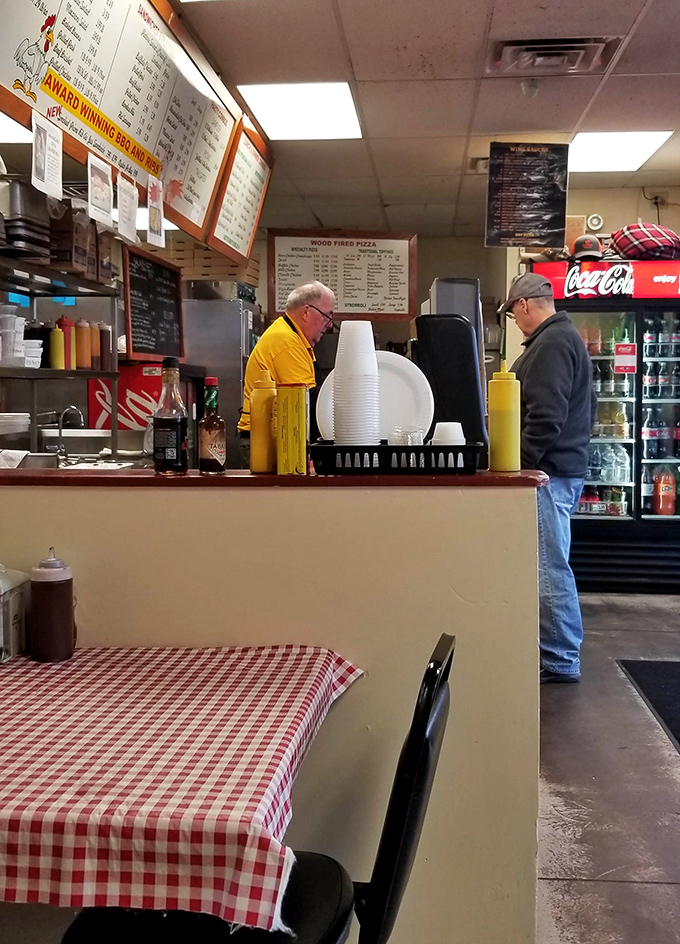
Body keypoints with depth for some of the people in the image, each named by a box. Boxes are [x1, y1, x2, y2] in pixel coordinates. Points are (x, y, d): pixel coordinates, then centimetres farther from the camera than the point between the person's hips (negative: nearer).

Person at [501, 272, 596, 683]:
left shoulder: (551, 344, -14)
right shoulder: (568, 337, 20)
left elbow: (546, 416, -23)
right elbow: (587, 406, 25)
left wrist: (521, 464, -19)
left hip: (550, 470, -11)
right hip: (566, 463, 11)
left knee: (550, 565, -6)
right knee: (550, 563, 16)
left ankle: (561, 660, 0)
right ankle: (556, 649, 25)